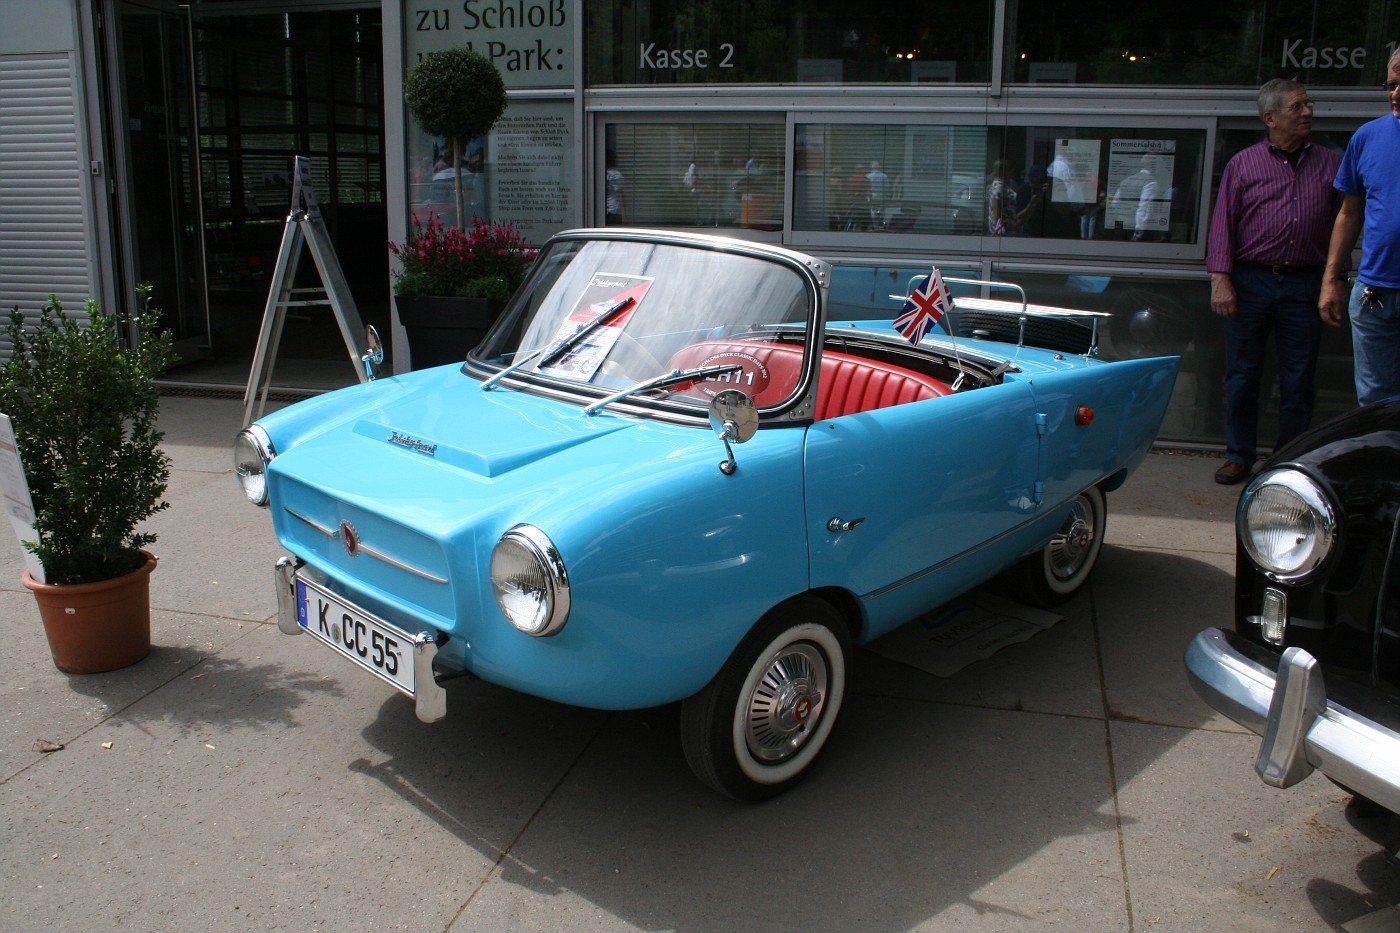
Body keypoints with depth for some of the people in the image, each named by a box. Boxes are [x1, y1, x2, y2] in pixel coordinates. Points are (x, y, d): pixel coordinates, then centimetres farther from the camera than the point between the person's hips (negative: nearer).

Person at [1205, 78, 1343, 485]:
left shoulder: (1329, 163, 11)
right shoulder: (1243, 163, 6)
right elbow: (1223, 223, 2)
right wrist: (1220, 279, -8)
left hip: (1305, 286, 1)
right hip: (1250, 283, -1)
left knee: (1298, 381, 4)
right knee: (1242, 376, 5)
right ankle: (1239, 456, 18)